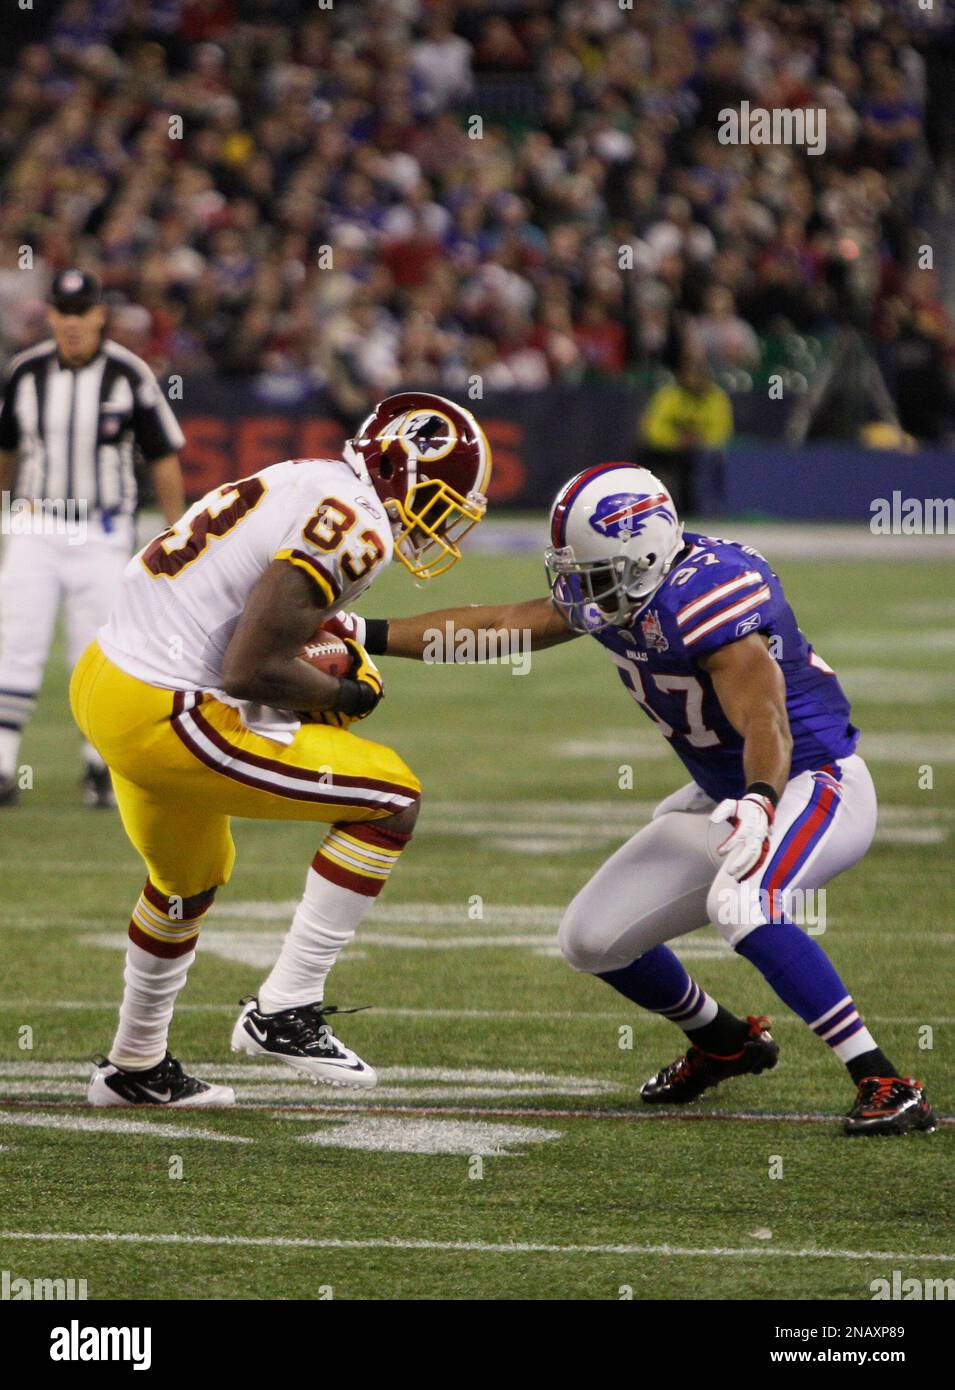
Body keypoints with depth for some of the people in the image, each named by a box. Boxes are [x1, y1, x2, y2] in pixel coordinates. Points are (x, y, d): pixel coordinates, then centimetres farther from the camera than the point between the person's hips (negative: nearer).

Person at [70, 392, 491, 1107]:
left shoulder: (305, 484, 13)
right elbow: (252, 672, -22)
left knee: (192, 880, 32)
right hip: (167, 719, -10)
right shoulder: (355, 529, -17)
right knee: (393, 799, -2)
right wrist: (344, 695, -5)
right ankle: (284, 1012, 1)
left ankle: (136, 1067, 47)